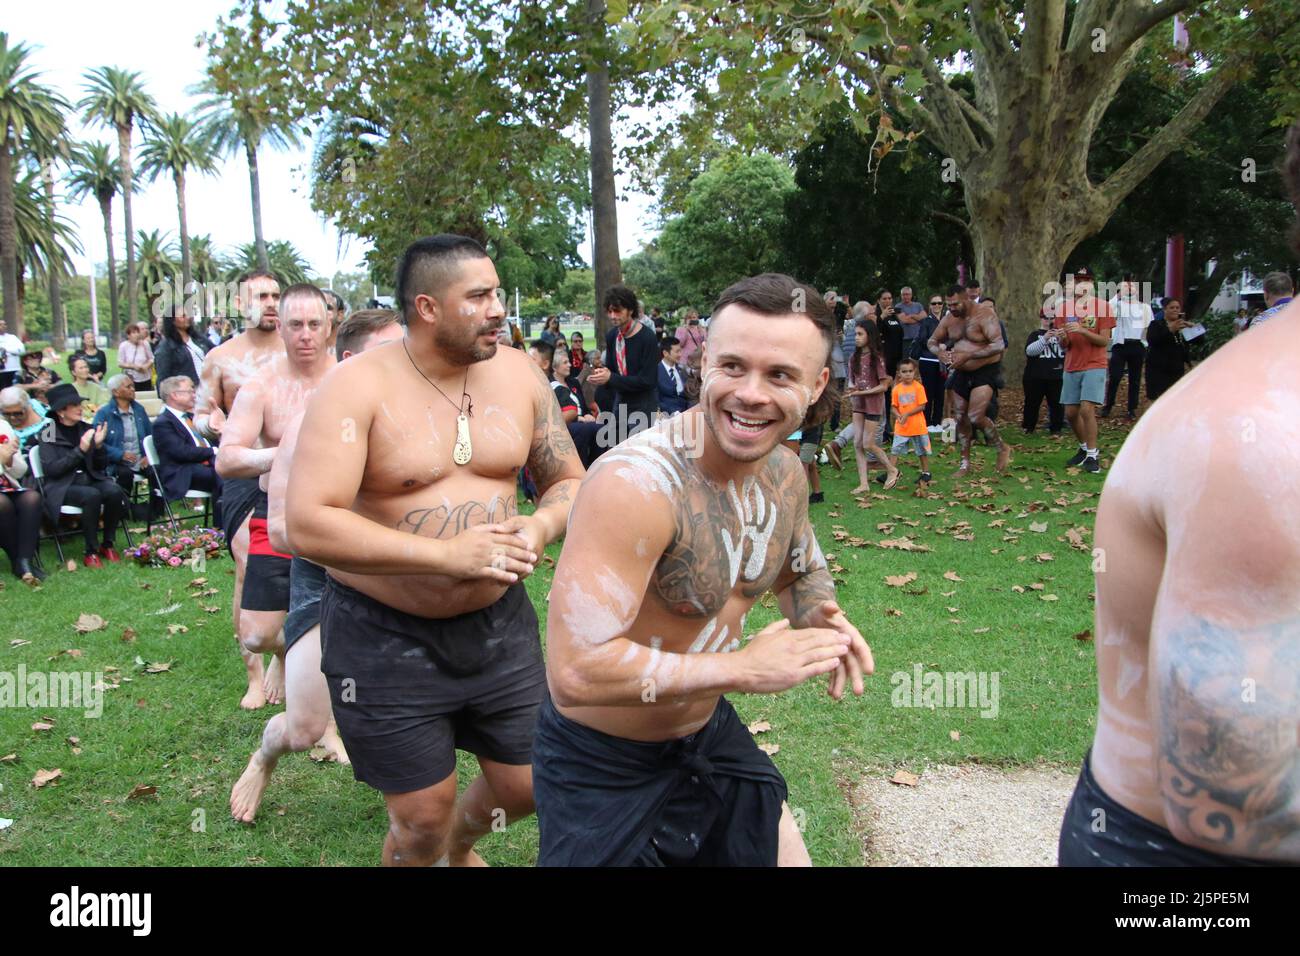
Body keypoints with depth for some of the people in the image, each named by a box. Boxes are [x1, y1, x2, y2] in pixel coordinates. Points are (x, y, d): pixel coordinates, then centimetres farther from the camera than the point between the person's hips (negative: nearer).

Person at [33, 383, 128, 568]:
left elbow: (102, 466, 10)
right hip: (63, 487, -4)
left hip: (91, 479, 4)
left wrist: (99, 445, -9)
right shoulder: (48, 434, -1)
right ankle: (91, 552, -23)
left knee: (115, 491, -28)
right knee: (92, 495, -35)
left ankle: (107, 544, -11)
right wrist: (80, 450, -19)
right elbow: (50, 469, -13)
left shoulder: (86, 429, 11)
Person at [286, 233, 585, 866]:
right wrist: (448, 555, -28)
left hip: (500, 623, 5)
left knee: (527, 786, 16)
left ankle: (461, 846, 49)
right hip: (385, 638, -4)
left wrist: (540, 526, -15)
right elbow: (307, 527, -24)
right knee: (422, 819, 7)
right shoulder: (357, 387, -16)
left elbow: (569, 481, 9)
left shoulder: (517, 374, -1)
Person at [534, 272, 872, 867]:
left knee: (784, 852, 20)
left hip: (710, 732, 7)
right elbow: (576, 671, -36)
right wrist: (742, 668, -30)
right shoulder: (635, 482, -31)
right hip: (602, 767, -7)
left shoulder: (785, 473, -6)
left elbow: (801, 570, 15)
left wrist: (820, 616, -8)